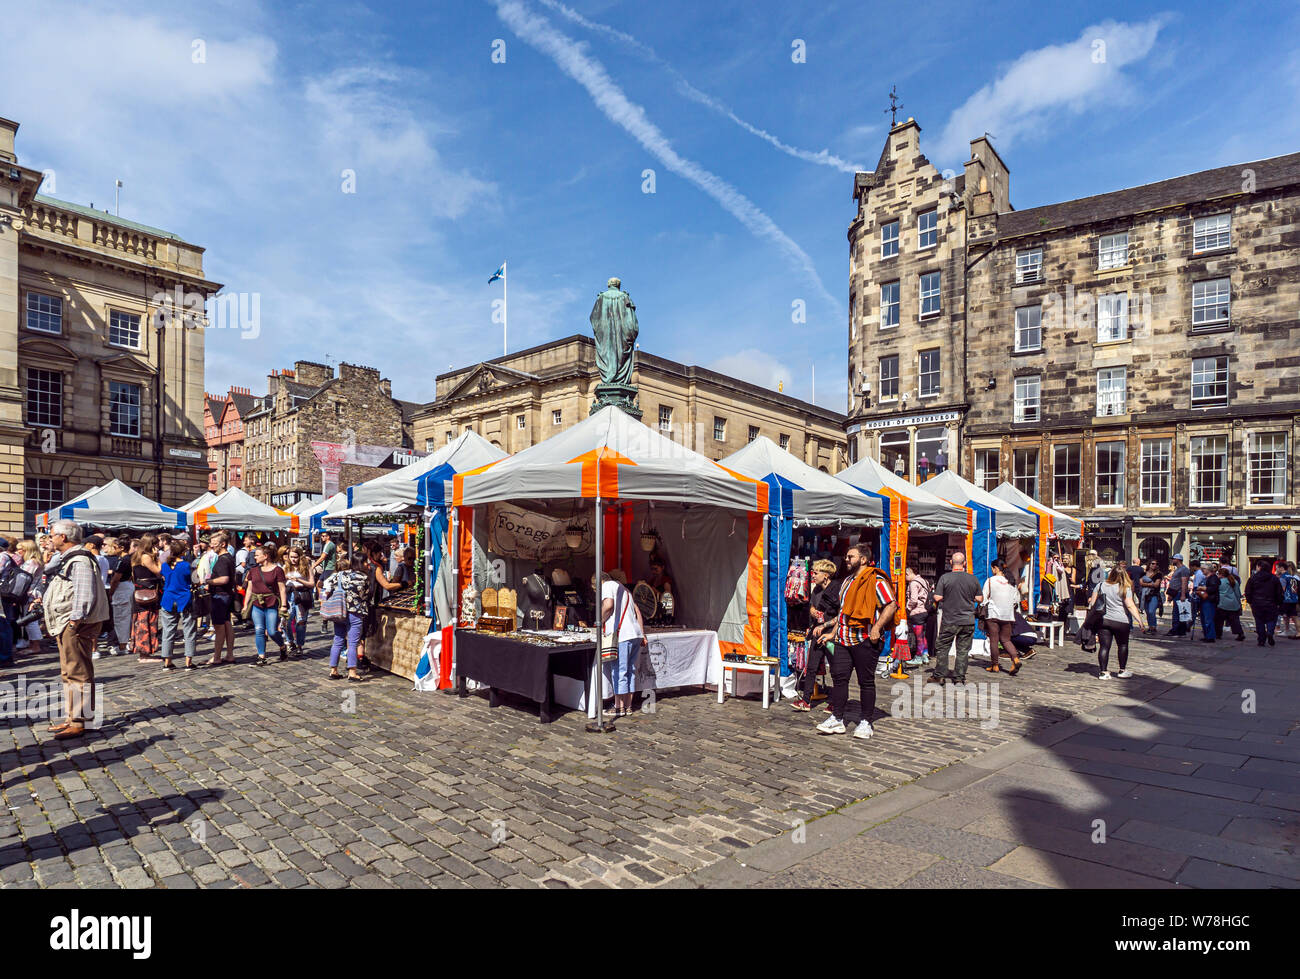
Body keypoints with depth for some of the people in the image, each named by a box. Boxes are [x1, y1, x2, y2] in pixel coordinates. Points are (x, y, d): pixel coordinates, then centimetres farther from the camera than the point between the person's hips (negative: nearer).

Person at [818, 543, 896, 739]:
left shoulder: (876, 581, -8)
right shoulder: (847, 581, 19)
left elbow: (891, 605, -15)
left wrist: (876, 628, -21)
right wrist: (834, 632, 22)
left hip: (865, 640, -8)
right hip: (844, 639, 8)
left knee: (866, 681, 2)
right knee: (839, 677, 4)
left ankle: (866, 722, 13)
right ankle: (836, 719, 11)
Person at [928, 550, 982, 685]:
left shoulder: (945, 578, -10)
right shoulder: (973, 579, -2)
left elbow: (937, 598, -11)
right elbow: (979, 599, 4)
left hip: (949, 620, -2)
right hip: (968, 620, 2)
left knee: (942, 648, 8)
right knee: (963, 650, 8)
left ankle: (939, 675, 11)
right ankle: (959, 677, 11)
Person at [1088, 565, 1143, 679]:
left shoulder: (1102, 585, 1)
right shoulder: (1125, 589, -8)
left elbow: (1092, 603, 4)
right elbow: (1130, 606, -14)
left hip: (1103, 620, 2)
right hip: (1120, 621, -2)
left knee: (1104, 646, 3)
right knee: (1123, 645, 17)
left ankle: (1102, 672, 1)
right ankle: (1122, 671, 23)